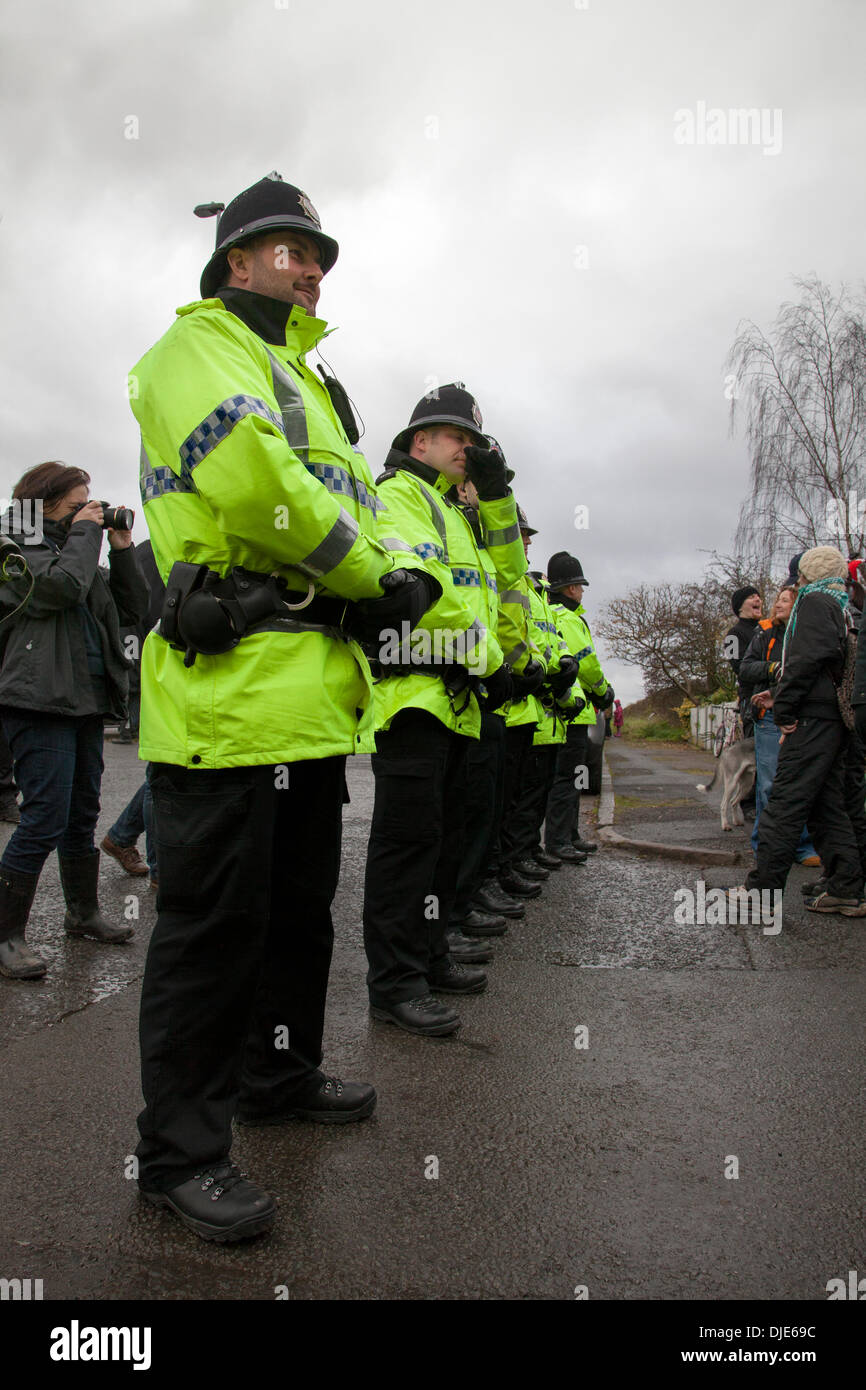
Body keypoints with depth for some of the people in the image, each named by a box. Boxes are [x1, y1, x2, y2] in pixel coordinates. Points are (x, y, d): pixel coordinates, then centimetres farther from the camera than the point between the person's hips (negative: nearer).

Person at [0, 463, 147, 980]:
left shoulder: (78, 550, 21)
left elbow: (134, 607, 14)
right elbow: (63, 585, -22)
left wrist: (122, 548, 6)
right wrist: (85, 532, -8)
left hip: (86, 703, 8)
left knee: (83, 816, 15)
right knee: (46, 818, -11)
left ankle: (84, 913, 29)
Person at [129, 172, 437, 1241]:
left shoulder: (304, 381, 29)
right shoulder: (201, 346, -1)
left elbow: (352, 507, 23)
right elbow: (253, 478, -21)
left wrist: (385, 575, 0)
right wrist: (378, 576, -12)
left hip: (312, 691, 10)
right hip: (231, 682, -10)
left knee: (299, 906, 19)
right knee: (216, 921, -4)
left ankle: (280, 1076, 37)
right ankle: (181, 1148, 11)